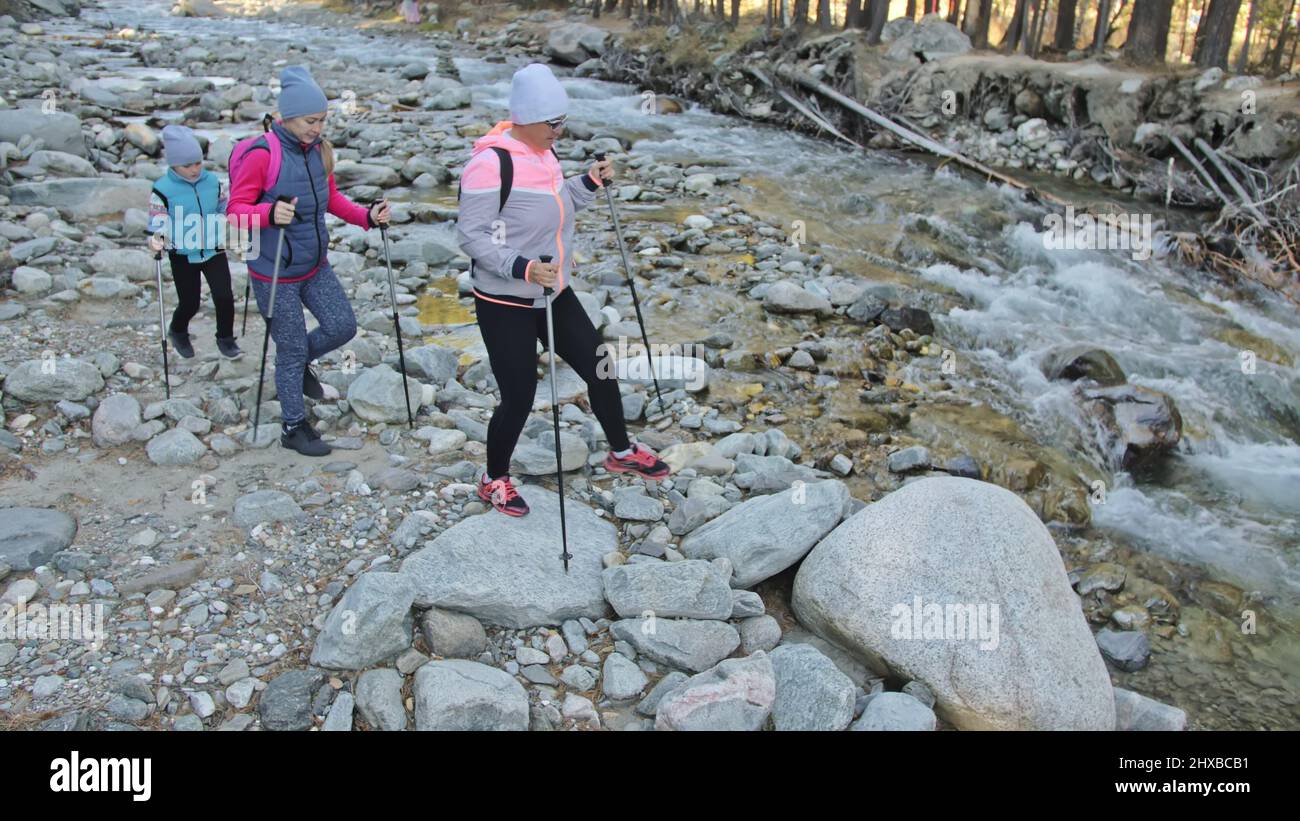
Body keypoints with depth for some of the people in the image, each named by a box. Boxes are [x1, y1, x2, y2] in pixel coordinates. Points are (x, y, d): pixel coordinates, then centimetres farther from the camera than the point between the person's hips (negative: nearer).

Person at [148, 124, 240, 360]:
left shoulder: (212, 181, -4)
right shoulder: (163, 189, -14)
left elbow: (224, 210, 12)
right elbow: (158, 224, -13)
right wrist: (156, 240, -31)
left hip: (214, 250, 2)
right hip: (183, 256, -2)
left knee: (224, 296, -7)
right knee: (189, 304, 8)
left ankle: (225, 339, 17)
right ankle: (177, 332, 41)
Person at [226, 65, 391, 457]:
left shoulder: (318, 149, 1)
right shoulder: (262, 154, -21)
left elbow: (331, 198, 13)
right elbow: (235, 211, -18)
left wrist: (367, 216, -3)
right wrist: (270, 214, -38)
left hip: (316, 266, 7)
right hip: (275, 274, -6)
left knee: (343, 326, 11)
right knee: (292, 349, 5)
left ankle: (299, 365, 41)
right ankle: (293, 428, 24)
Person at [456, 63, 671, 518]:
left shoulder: (543, 151, 3)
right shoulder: (490, 165, -23)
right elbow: (471, 235, -21)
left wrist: (590, 183, 1)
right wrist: (523, 268, -33)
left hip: (553, 293, 8)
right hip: (505, 305, -8)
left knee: (600, 369, 13)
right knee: (519, 396, 1)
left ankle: (622, 451, 37)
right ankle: (494, 480, 27)